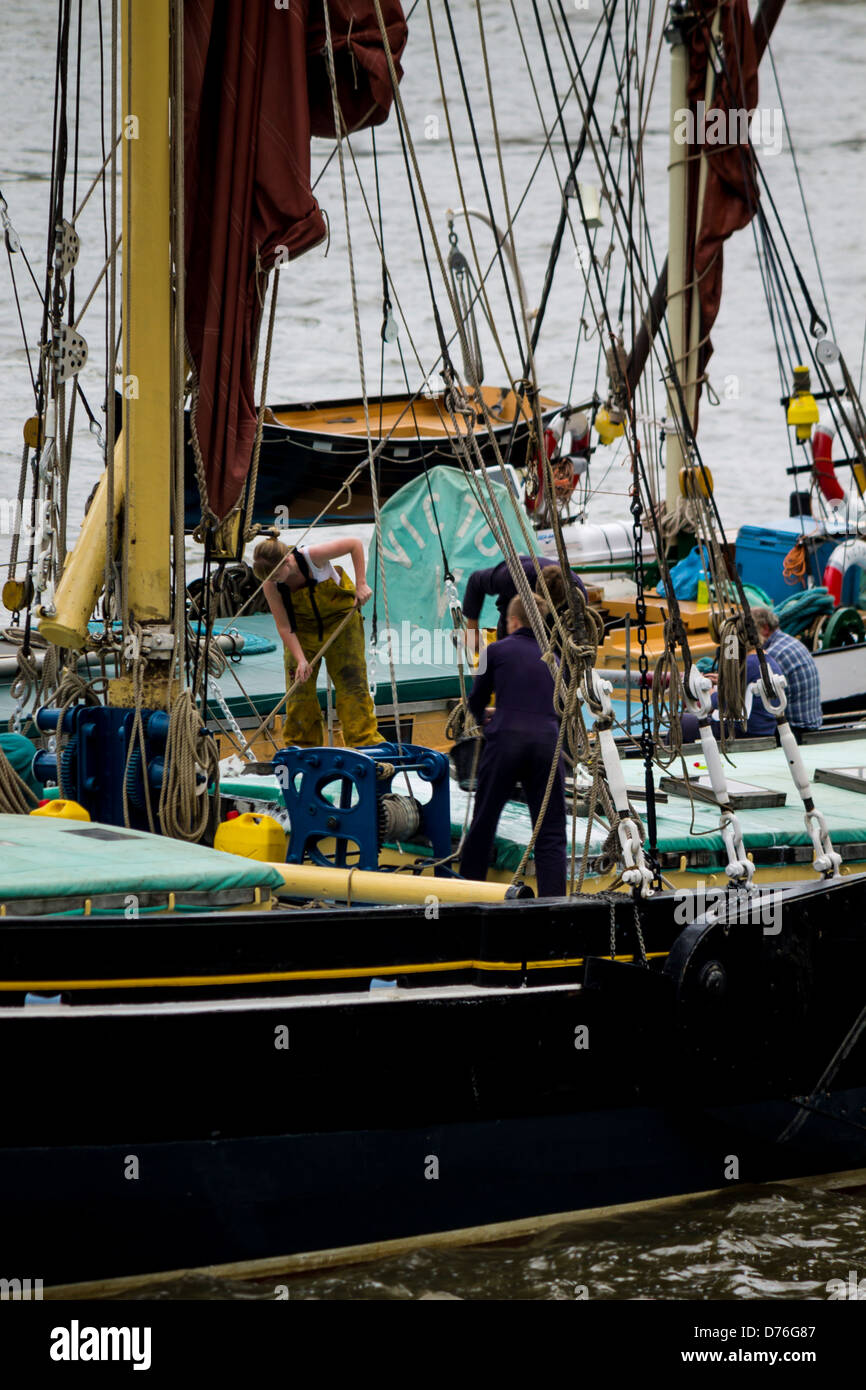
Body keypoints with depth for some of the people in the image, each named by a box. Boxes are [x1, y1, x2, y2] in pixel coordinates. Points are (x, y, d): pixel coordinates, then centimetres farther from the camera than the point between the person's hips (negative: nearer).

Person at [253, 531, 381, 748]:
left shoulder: (312, 556, -31)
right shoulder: (270, 586, -23)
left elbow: (354, 543, -18)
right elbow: (284, 627, -19)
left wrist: (361, 584, -21)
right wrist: (300, 660, -29)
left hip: (339, 617, -2)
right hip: (302, 626, 2)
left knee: (351, 680, -6)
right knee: (299, 685, -4)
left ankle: (365, 741, -3)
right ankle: (300, 746, 6)